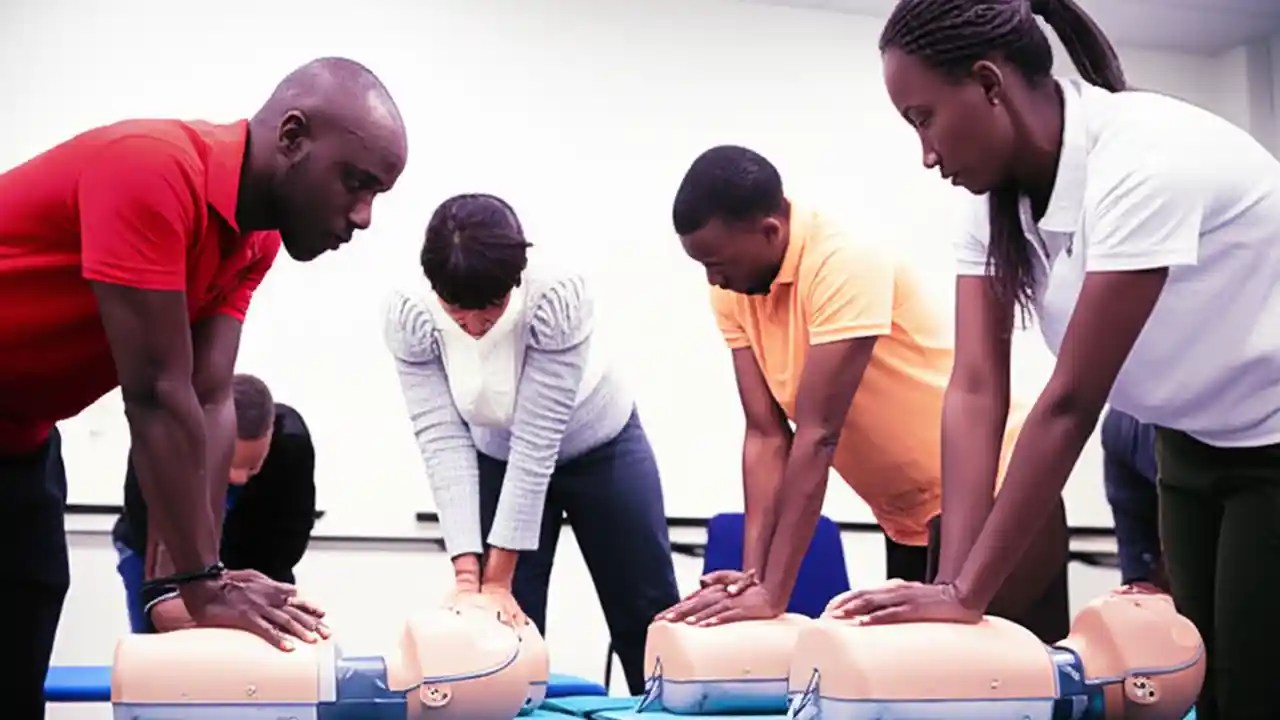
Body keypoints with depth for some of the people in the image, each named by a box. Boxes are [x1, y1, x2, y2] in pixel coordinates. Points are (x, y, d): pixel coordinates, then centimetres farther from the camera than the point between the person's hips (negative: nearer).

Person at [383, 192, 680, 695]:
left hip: (601, 448, -2)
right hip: (496, 459, 2)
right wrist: (468, 571, -33)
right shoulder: (410, 315, -28)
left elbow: (538, 439, -33)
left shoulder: (559, 296, -36)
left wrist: (499, 577, -30)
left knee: (646, 613, 7)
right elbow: (444, 443, -26)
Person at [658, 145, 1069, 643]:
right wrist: (751, 575, -18)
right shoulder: (733, 289, -4)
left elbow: (817, 436, -30)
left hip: (993, 498, -8)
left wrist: (773, 595, -30)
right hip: (909, 519, 8)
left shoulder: (844, 265, -27)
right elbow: (766, 435, -8)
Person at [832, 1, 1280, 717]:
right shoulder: (998, 189, -8)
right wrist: (956, 580, -22)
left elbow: (1072, 402, -32)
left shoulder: (1143, 159, -31)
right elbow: (977, 388, -14)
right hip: (1192, 444, 7)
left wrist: (970, 594, -29)